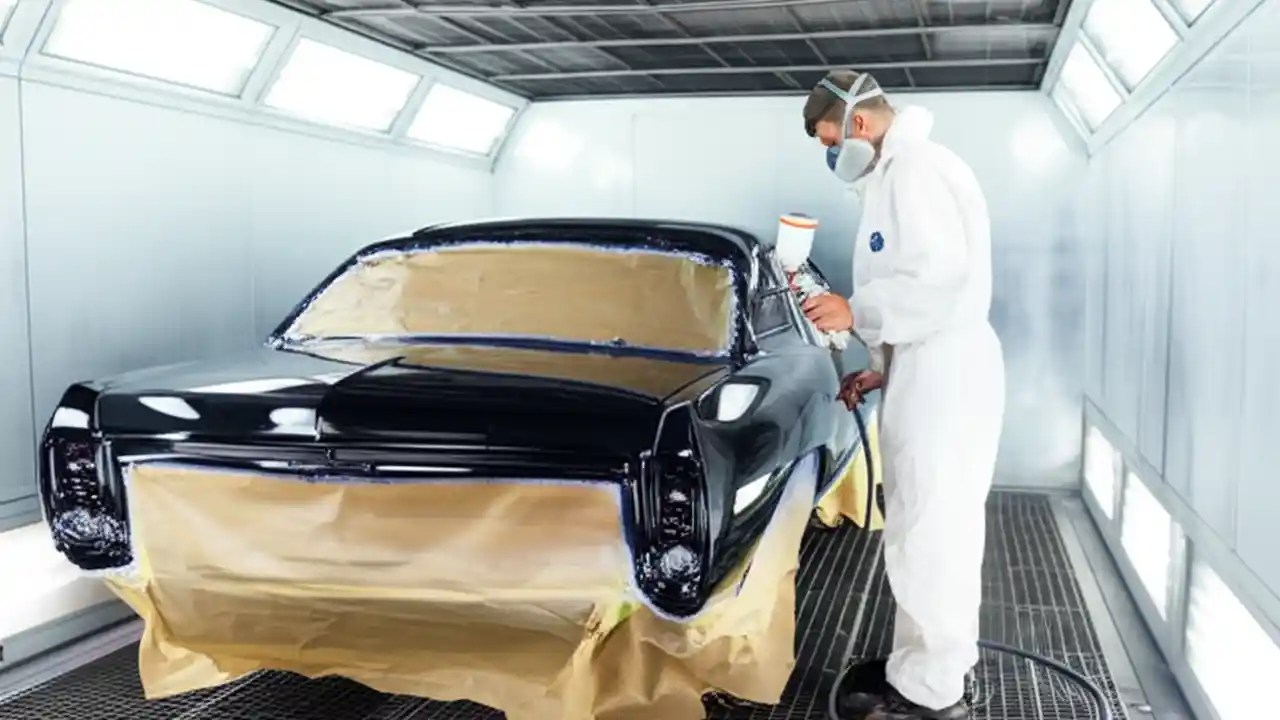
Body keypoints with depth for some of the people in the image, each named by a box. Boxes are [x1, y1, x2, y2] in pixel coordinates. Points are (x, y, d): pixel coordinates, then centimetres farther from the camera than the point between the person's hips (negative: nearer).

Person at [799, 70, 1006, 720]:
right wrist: (882, 368, 17)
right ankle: (936, 664, 29)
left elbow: (942, 281, -23)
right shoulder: (898, 175, 20)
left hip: (942, 383, -11)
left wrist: (855, 312, -15)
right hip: (924, 376, 11)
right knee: (935, 532, 17)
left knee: (926, 536, -3)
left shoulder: (918, 168, -13)